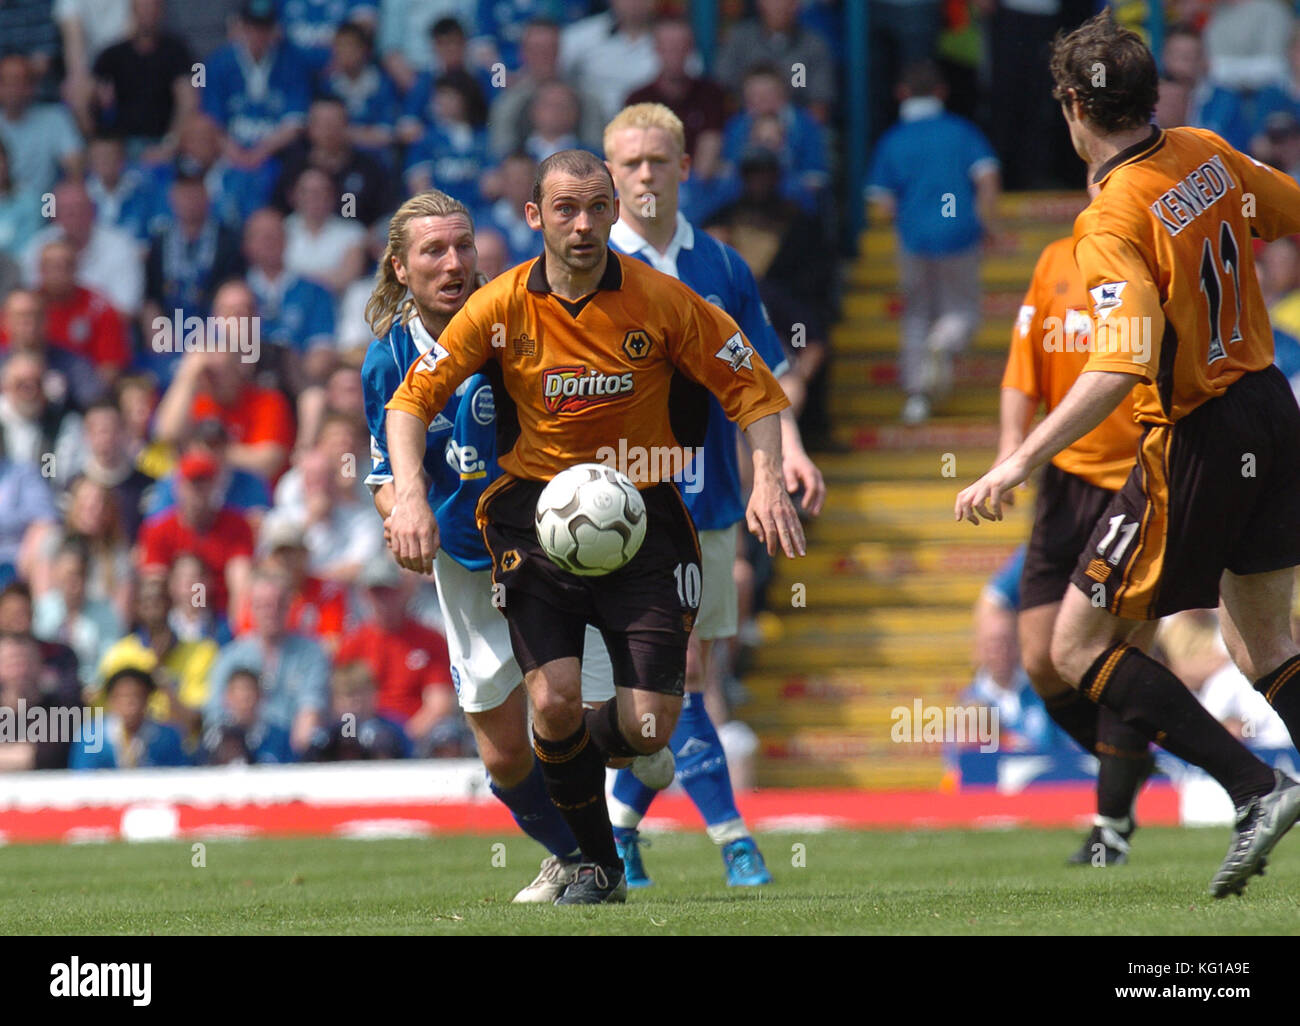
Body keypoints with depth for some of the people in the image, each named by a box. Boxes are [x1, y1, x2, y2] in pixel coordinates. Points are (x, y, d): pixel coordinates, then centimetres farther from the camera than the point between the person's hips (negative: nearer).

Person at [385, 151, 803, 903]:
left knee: (648, 729, -9)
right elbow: (414, 398, 0)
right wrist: (410, 496, -15)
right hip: (538, 511, 0)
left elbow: (754, 389, 1)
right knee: (555, 702, -17)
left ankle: (584, 745, 30)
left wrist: (768, 482, -14)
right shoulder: (503, 307, -4)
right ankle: (597, 865, 7)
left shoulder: (661, 300, -6)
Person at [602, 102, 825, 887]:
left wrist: (789, 448, -4)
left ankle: (621, 820, 24)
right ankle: (731, 834, -16)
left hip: (710, 497, 4)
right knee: (673, 668, -15)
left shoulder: (722, 268, 9)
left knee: (691, 676, 7)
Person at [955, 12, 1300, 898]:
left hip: (1196, 442, -8)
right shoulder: (1206, 156, 1)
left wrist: (1019, 464, -35)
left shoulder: (1114, 222, -20)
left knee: (1081, 647, 1)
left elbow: (1121, 369, -32)